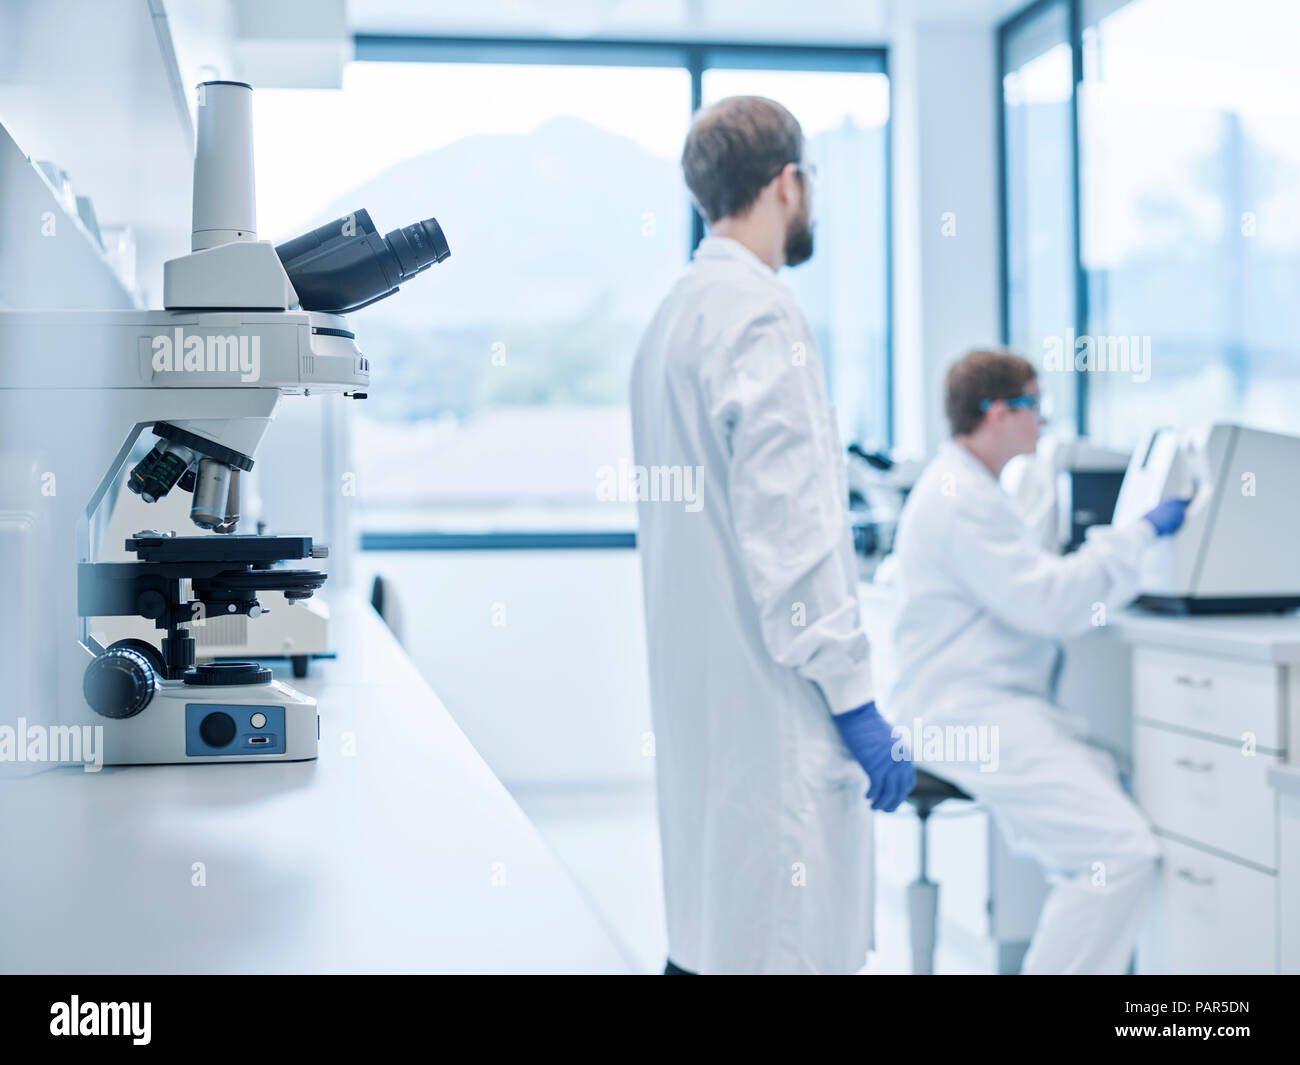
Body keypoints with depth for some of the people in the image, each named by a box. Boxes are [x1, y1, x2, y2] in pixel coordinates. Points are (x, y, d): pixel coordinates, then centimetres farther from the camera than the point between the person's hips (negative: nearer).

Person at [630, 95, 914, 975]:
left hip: (701, 698, 10)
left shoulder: (676, 315, 15)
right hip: (773, 704, -10)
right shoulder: (761, 316, -14)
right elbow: (785, 530, -20)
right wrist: (853, 696, -17)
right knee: (792, 945, -4)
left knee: (707, 938, 16)